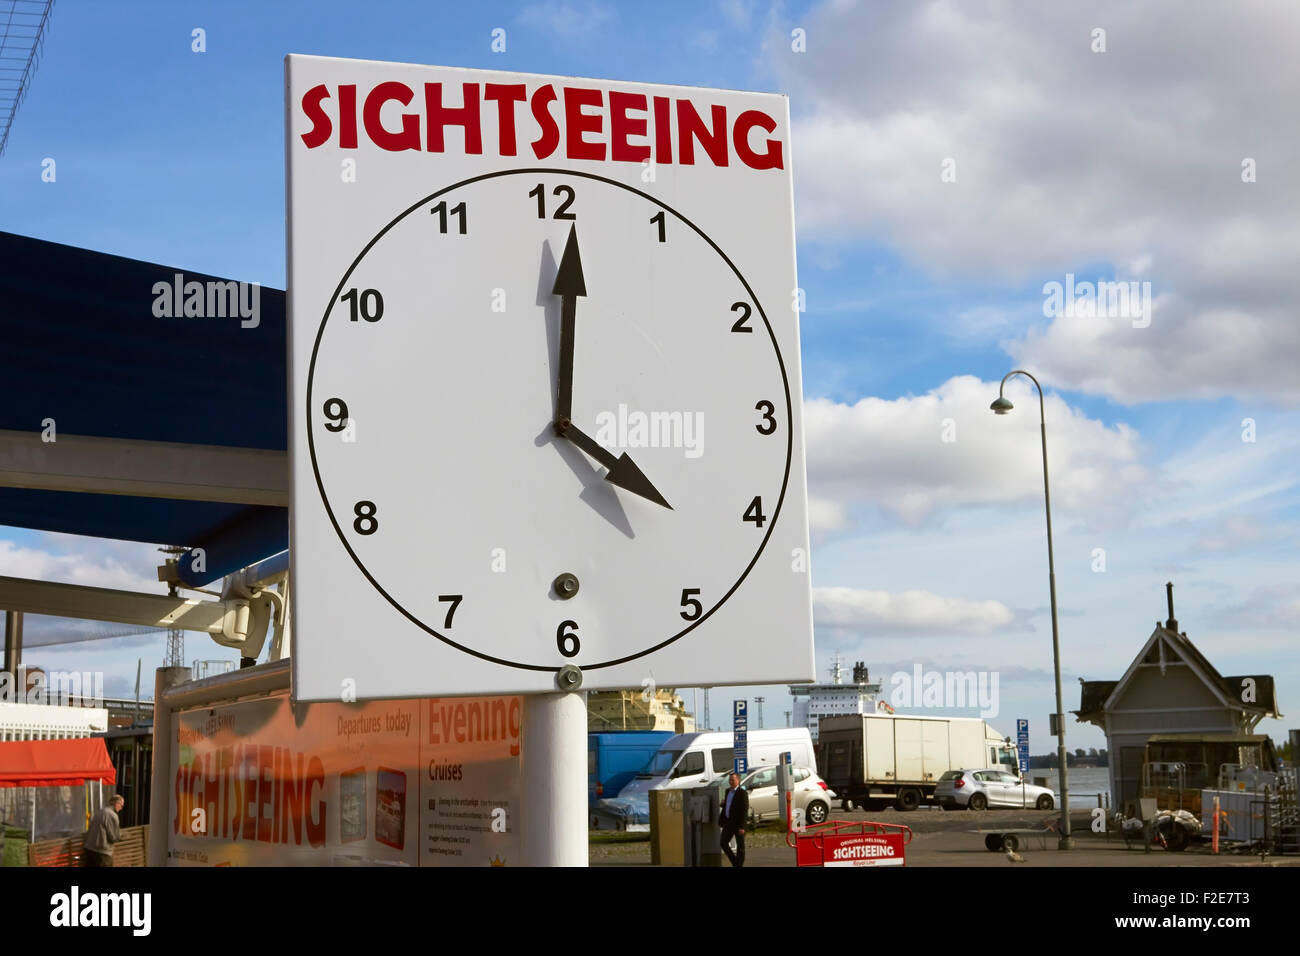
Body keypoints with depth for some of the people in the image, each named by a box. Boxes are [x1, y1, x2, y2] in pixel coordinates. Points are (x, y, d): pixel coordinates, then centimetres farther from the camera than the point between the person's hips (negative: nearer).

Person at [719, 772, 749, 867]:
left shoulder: (742, 793, -11)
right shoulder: (728, 792, 13)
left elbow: (744, 810, -15)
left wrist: (742, 826, -20)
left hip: (738, 823, -7)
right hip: (728, 822, 7)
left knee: (740, 846, 3)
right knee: (723, 843, 1)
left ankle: (739, 864, 10)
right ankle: (734, 862, 15)